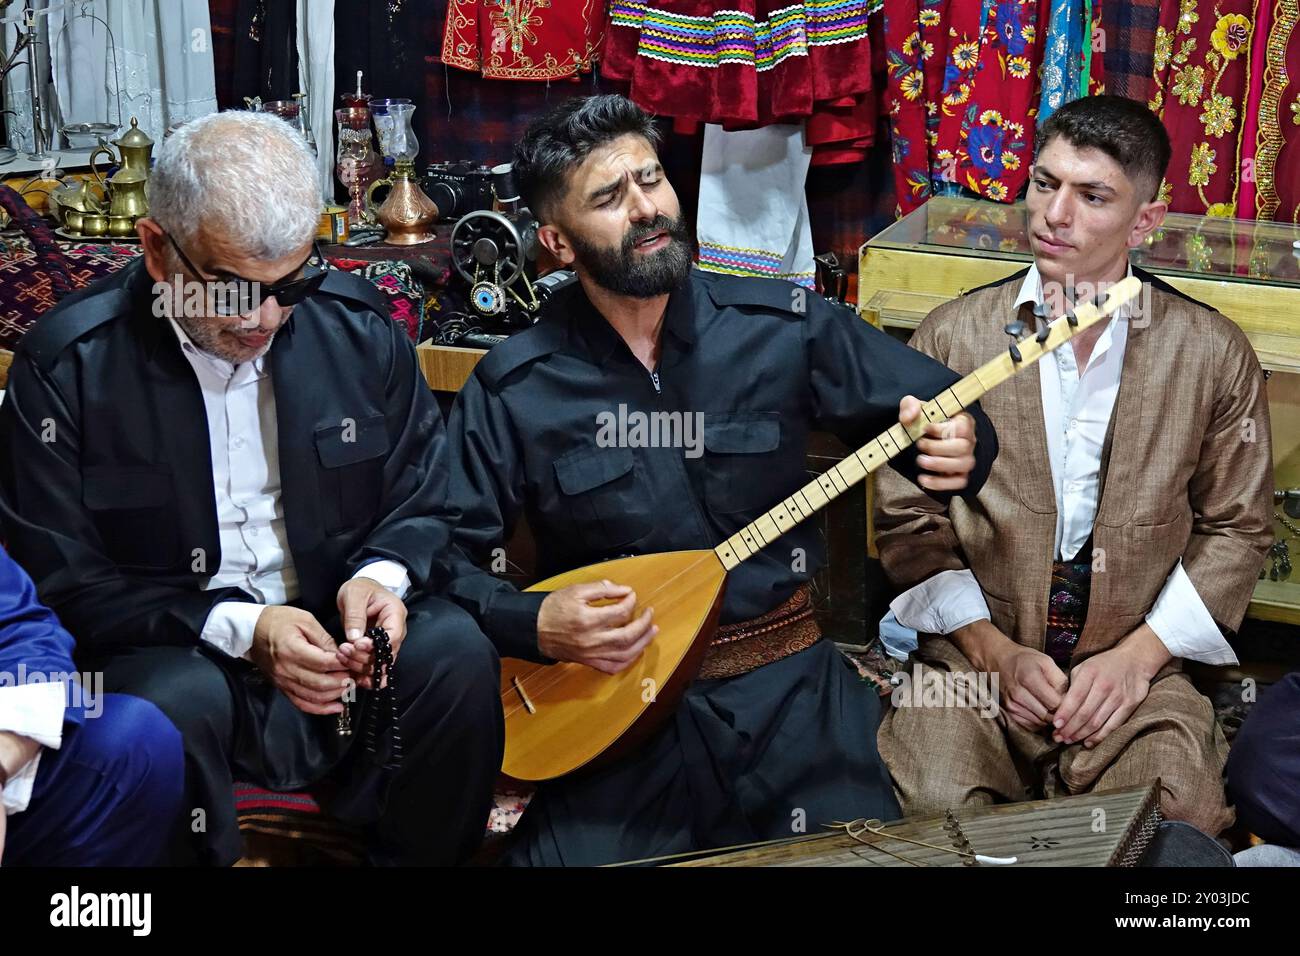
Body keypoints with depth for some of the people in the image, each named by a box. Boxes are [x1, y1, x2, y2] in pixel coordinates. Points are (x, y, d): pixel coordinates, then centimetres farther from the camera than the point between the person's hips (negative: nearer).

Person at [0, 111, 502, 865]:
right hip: (171, 652, -2)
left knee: (456, 651, -25)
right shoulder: (66, 368, -9)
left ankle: (419, 857, 0)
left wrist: (383, 576, -15)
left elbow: (424, 499, 8)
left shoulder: (360, 326, 0)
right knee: (179, 703, -35)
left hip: (339, 627, 3)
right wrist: (236, 628, -20)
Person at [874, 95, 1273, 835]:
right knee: (937, 807, -27)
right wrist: (995, 652, -7)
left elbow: (1237, 530, 7)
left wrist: (1136, 657, -4)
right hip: (974, 661, 0)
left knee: (1182, 819, -26)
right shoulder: (952, 336, 1)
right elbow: (909, 521, 3)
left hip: (1134, 671, 1)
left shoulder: (1215, 355, 1)